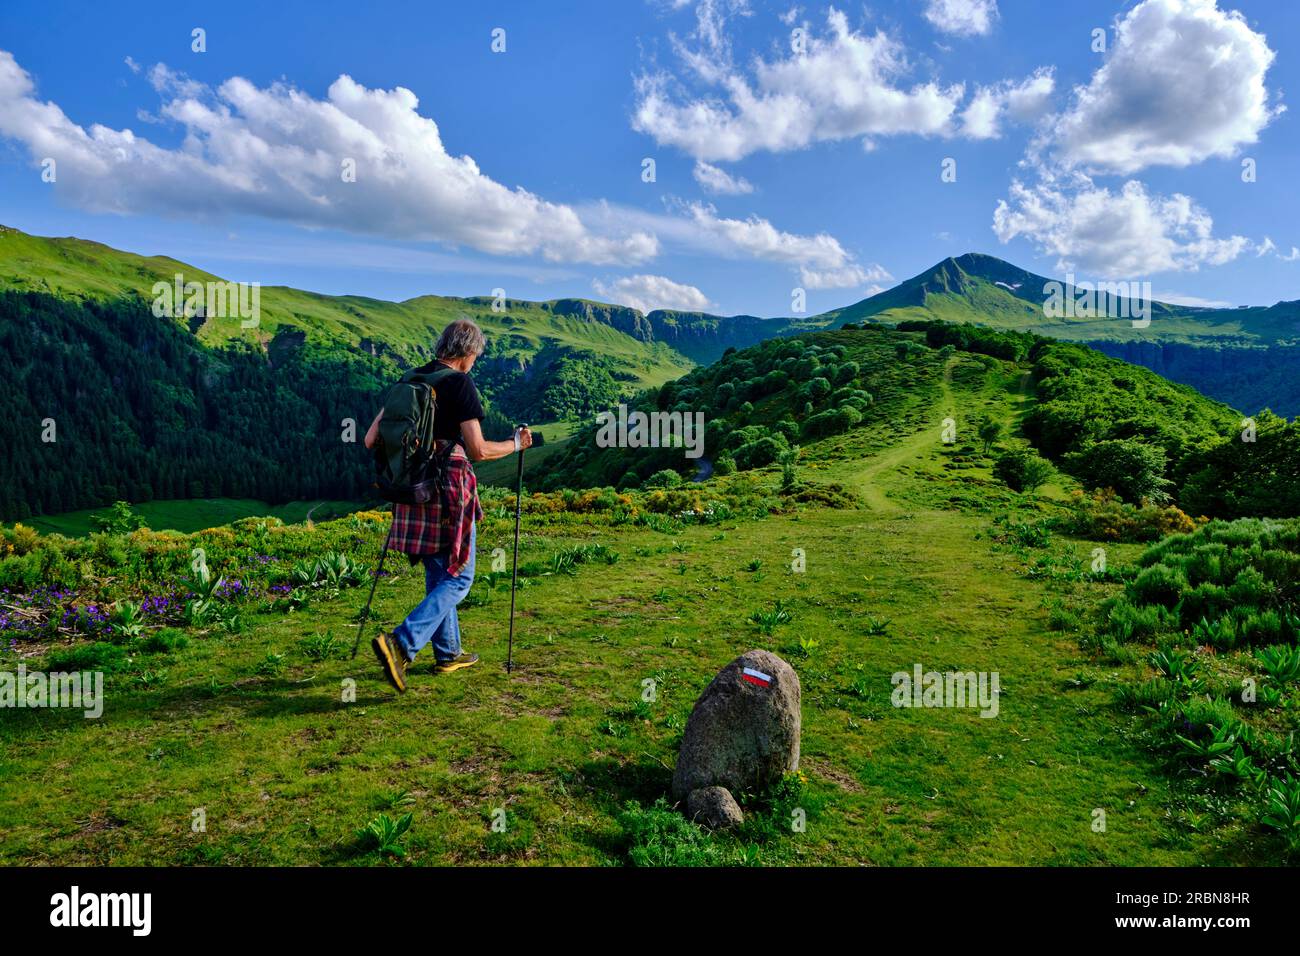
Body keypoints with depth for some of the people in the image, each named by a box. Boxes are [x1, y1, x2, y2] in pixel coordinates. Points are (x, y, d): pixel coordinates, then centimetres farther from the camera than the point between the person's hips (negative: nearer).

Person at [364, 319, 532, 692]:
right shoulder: (460, 384, -10)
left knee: (437, 574, 18)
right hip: (449, 489, -7)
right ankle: (401, 643, -13)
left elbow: (371, 439, 9)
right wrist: (516, 445, 2)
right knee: (458, 577, 2)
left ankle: (448, 653, 27)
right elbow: (477, 450, -14)